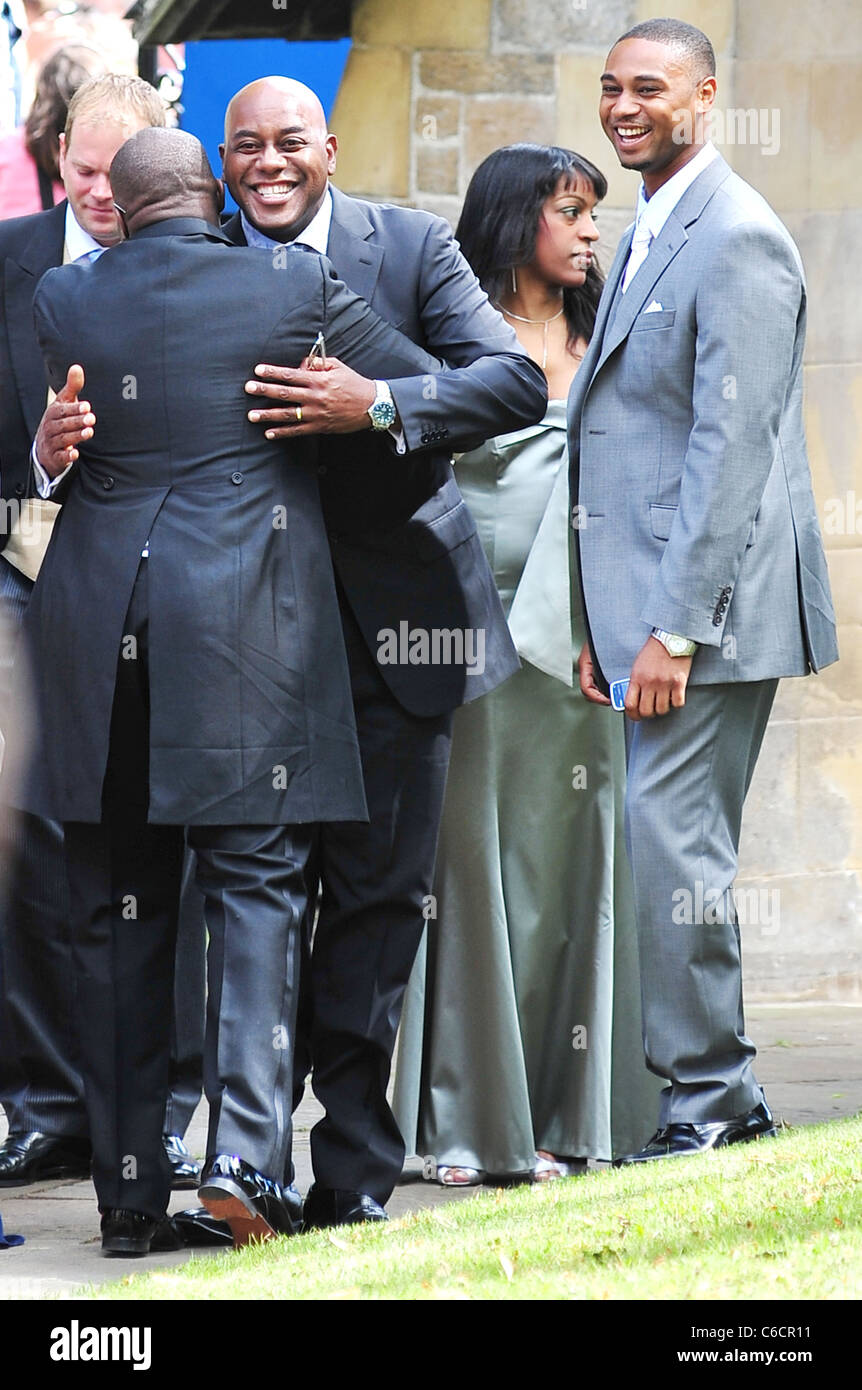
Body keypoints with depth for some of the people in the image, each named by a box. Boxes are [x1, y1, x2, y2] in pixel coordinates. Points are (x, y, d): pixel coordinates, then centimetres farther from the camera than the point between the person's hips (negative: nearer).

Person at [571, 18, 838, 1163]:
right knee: (678, 850, 10)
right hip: (654, 607, 10)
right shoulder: (650, 235, 18)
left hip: (711, 604, -10)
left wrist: (675, 630, -22)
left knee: (674, 845, -12)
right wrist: (610, 626, 18)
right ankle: (725, 1100, 15)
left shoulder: (737, 238, -13)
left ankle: (706, 1099, -6)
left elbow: (730, 447, -19)